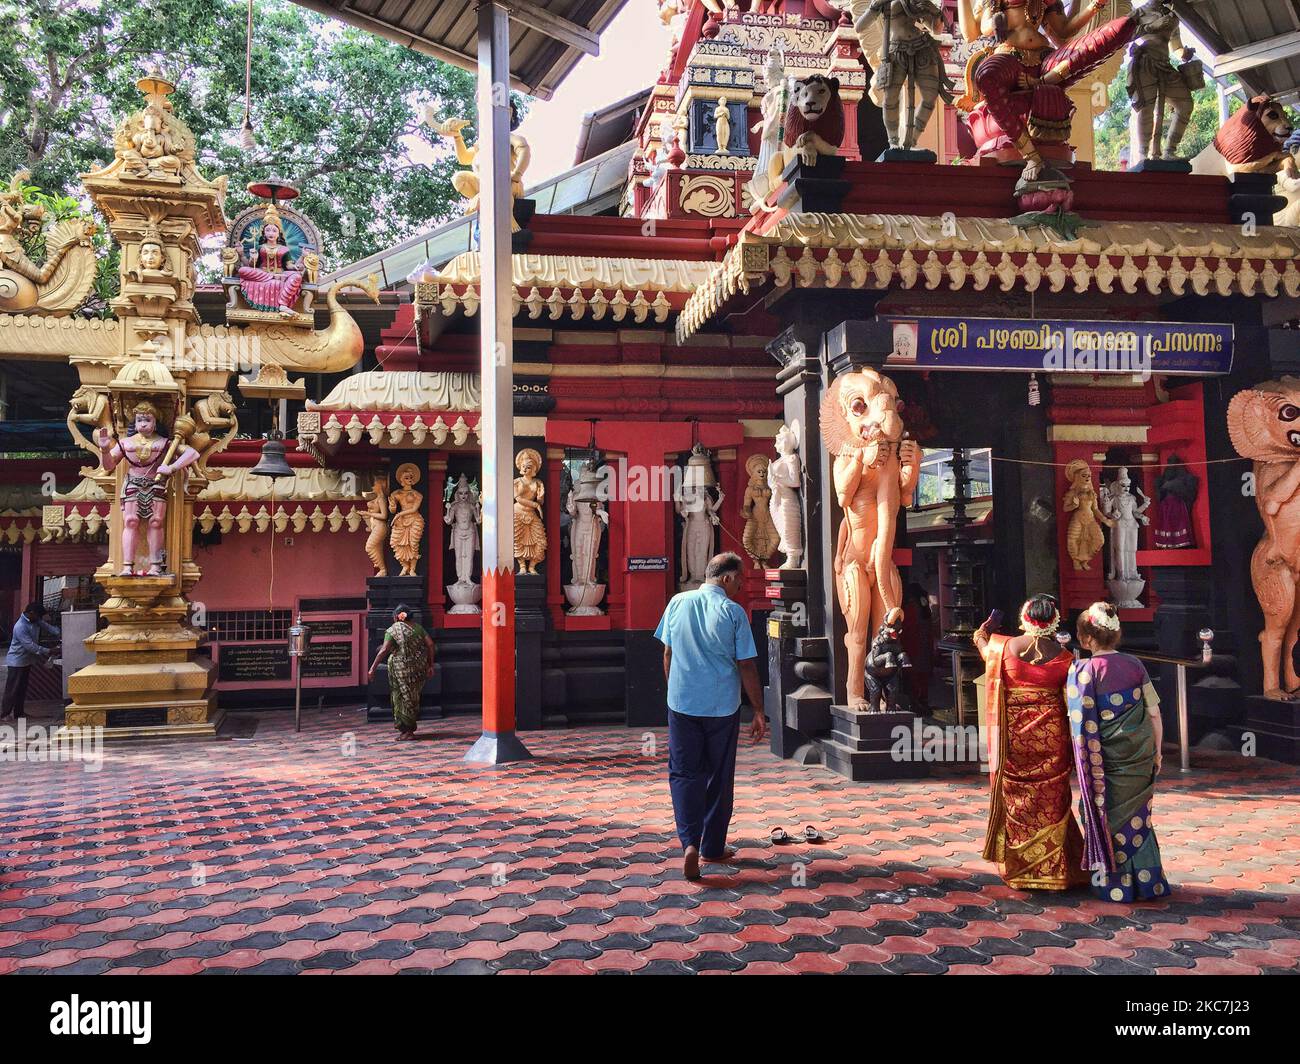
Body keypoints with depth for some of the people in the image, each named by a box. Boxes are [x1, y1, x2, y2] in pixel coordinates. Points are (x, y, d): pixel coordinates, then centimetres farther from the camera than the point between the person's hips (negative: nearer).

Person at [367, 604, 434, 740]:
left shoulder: (392, 630, -6)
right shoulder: (417, 627, 8)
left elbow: (384, 650, -15)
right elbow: (430, 644, 2)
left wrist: (373, 668, -13)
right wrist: (430, 665, 6)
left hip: (400, 669, -5)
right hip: (419, 668, 5)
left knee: (402, 698, 4)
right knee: (413, 697, 16)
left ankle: (406, 730, 4)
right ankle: (410, 728, 21)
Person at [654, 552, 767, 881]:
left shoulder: (678, 603, 1)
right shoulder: (733, 612, -8)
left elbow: (668, 654, 9)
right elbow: (747, 667, -7)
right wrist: (759, 712, 1)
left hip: (682, 703, 2)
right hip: (722, 706, -2)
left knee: (684, 772, 7)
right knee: (719, 776, 12)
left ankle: (690, 842, -11)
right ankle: (712, 847, 21)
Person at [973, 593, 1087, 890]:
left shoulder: (1002, 647, -6)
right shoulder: (1062, 656, -8)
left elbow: (984, 646, 18)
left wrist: (982, 635, 41)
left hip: (1013, 734, 1)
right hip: (1051, 737, 0)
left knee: (1016, 801, 12)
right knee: (1051, 803, 9)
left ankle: (1017, 869, 21)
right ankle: (1053, 871, 16)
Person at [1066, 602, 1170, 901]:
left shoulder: (1082, 672, -14)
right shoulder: (1134, 665, -1)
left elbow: (1081, 724, -12)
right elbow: (1154, 713, 2)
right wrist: (1157, 752, 13)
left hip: (1106, 761, -4)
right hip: (1140, 758, 4)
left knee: (1107, 817, 10)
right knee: (1137, 817, 17)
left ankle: (1113, 883, 19)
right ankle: (1148, 880, 25)